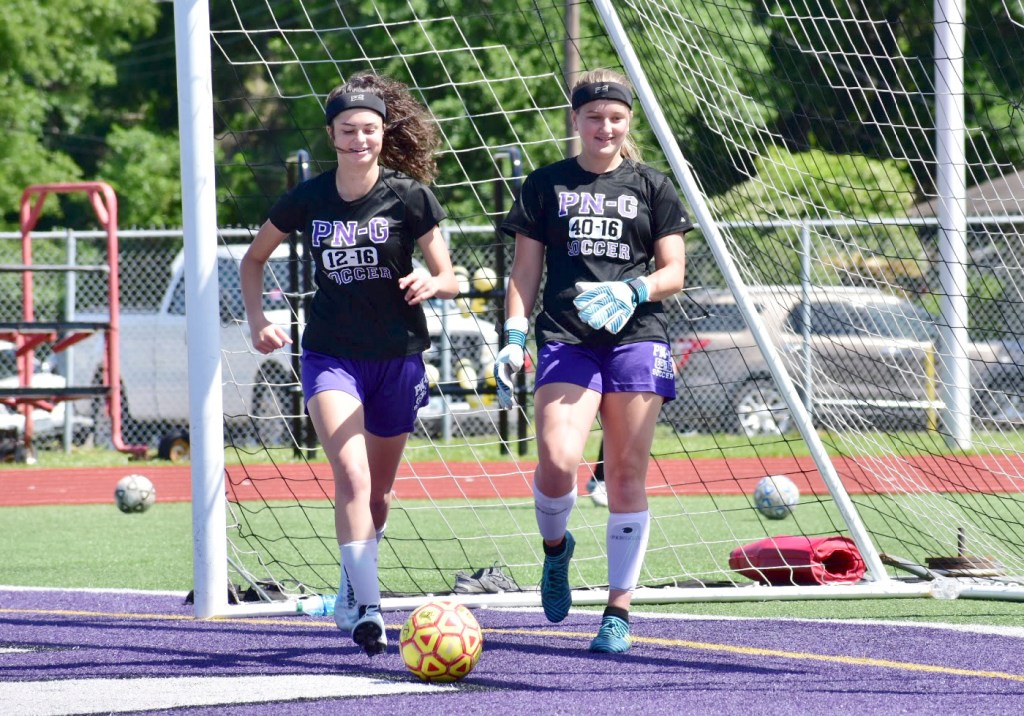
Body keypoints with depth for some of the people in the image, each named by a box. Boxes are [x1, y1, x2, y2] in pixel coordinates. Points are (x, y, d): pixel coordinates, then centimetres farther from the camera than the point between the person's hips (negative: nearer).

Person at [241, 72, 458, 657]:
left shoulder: (408, 197, -7)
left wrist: (431, 283, -26)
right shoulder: (308, 200, -3)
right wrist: (257, 319, -1)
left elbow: (450, 279, -3)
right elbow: (255, 257, 13)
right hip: (330, 354, -1)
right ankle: (368, 609, -26)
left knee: (378, 492, 13)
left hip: (398, 356, 1)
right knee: (351, 475, -21)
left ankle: (352, 593, 37)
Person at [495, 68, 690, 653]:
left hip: (637, 340, 0)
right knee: (557, 461, -19)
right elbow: (526, 270, 11)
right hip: (566, 340, 0)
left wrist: (632, 291, -13)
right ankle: (555, 546, 14)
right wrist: (514, 338, -1)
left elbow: (673, 272, 7)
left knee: (627, 476, -2)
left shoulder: (652, 187, 10)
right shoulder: (546, 186, 11)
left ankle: (619, 611, 5)